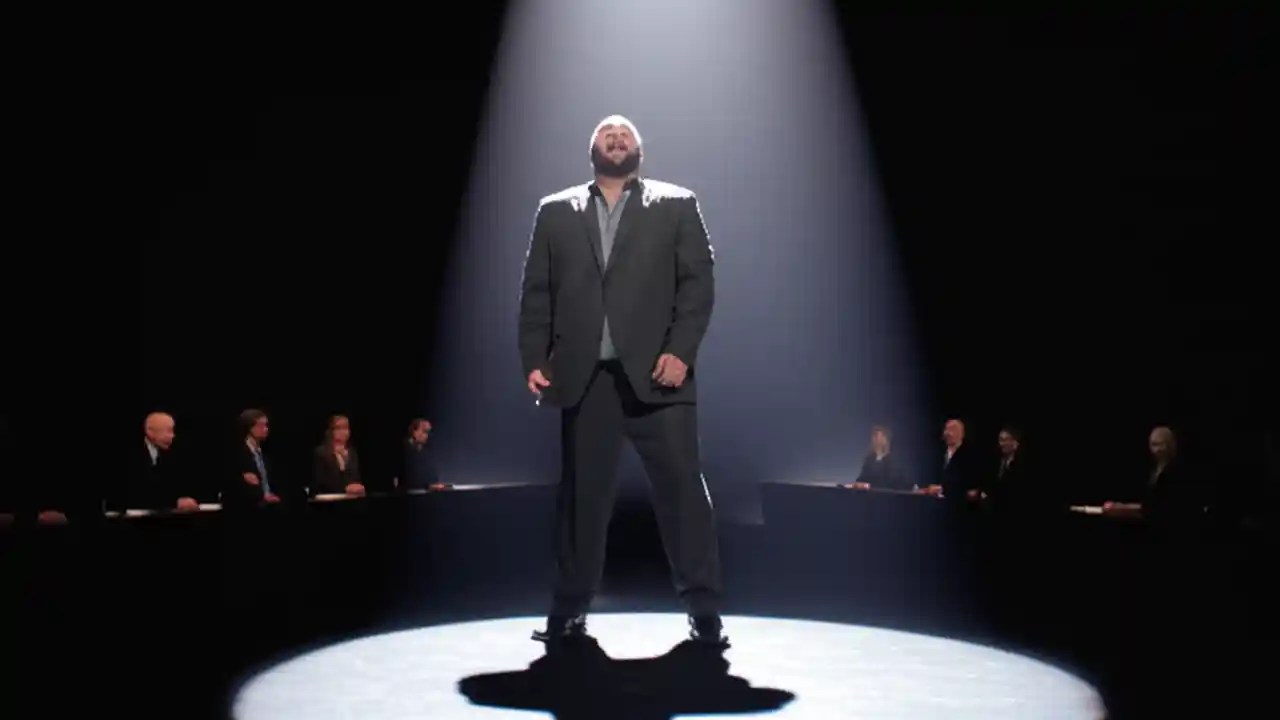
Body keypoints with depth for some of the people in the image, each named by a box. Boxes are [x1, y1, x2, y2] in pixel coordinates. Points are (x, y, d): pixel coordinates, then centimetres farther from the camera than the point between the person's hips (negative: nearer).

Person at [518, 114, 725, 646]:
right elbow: (536, 292, 11)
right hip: (584, 377, 2)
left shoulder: (675, 205, 11)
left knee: (682, 487, -4)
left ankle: (704, 612, 2)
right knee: (580, 492, 6)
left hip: (655, 372, -2)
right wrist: (534, 361, -1)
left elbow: (698, 283, 2)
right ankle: (570, 611, 14)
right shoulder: (555, 212, 16)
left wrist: (680, 351, -11)